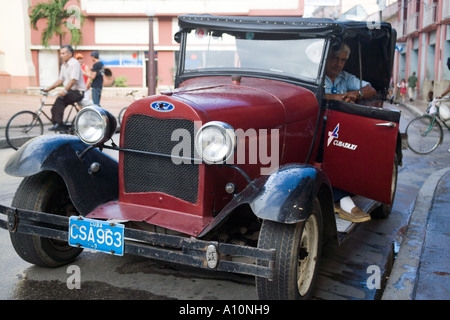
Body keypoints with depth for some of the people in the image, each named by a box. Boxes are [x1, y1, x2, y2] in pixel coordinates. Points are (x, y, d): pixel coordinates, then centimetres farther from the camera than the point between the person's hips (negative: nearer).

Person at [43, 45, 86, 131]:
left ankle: (59, 124, -26)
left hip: (78, 92, -9)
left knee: (60, 99, -29)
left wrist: (65, 91, -31)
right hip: (69, 91, 9)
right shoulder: (64, 65, 16)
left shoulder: (74, 63, -13)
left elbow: (73, 80, -23)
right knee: (55, 108, -7)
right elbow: (61, 80, 19)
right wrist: (49, 88, 10)